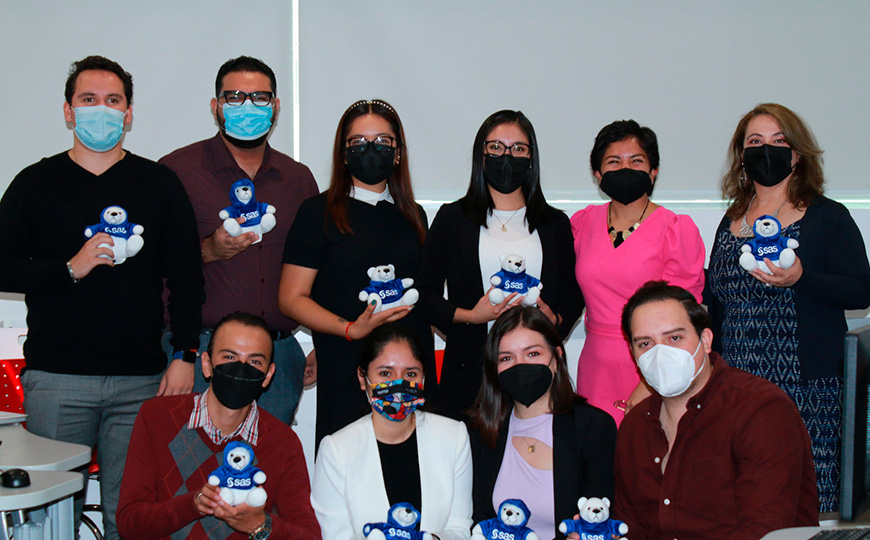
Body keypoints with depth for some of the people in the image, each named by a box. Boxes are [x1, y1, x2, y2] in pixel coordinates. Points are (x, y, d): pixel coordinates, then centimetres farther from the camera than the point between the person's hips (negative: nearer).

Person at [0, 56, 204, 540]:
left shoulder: (161, 184, 10)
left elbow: (186, 277, 8)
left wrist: (185, 356, -1)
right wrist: (70, 269, -9)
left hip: (141, 379, 0)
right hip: (56, 379, 0)